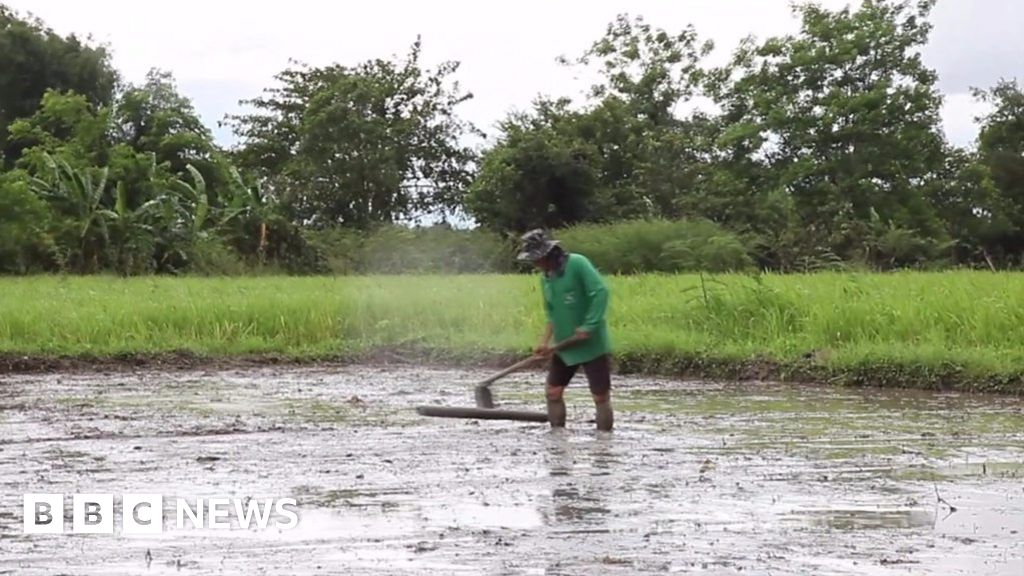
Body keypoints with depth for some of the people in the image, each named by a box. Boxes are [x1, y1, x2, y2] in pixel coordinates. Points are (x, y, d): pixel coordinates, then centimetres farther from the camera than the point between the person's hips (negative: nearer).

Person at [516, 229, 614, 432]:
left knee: (601, 396, -3)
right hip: (563, 346, 8)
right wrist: (545, 342, 1)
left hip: (592, 344, -8)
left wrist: (588, 326, -25)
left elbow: (600, 292, -21)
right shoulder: (545, 277, 9)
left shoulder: (577, 264, -14)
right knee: (552, 392, 6)